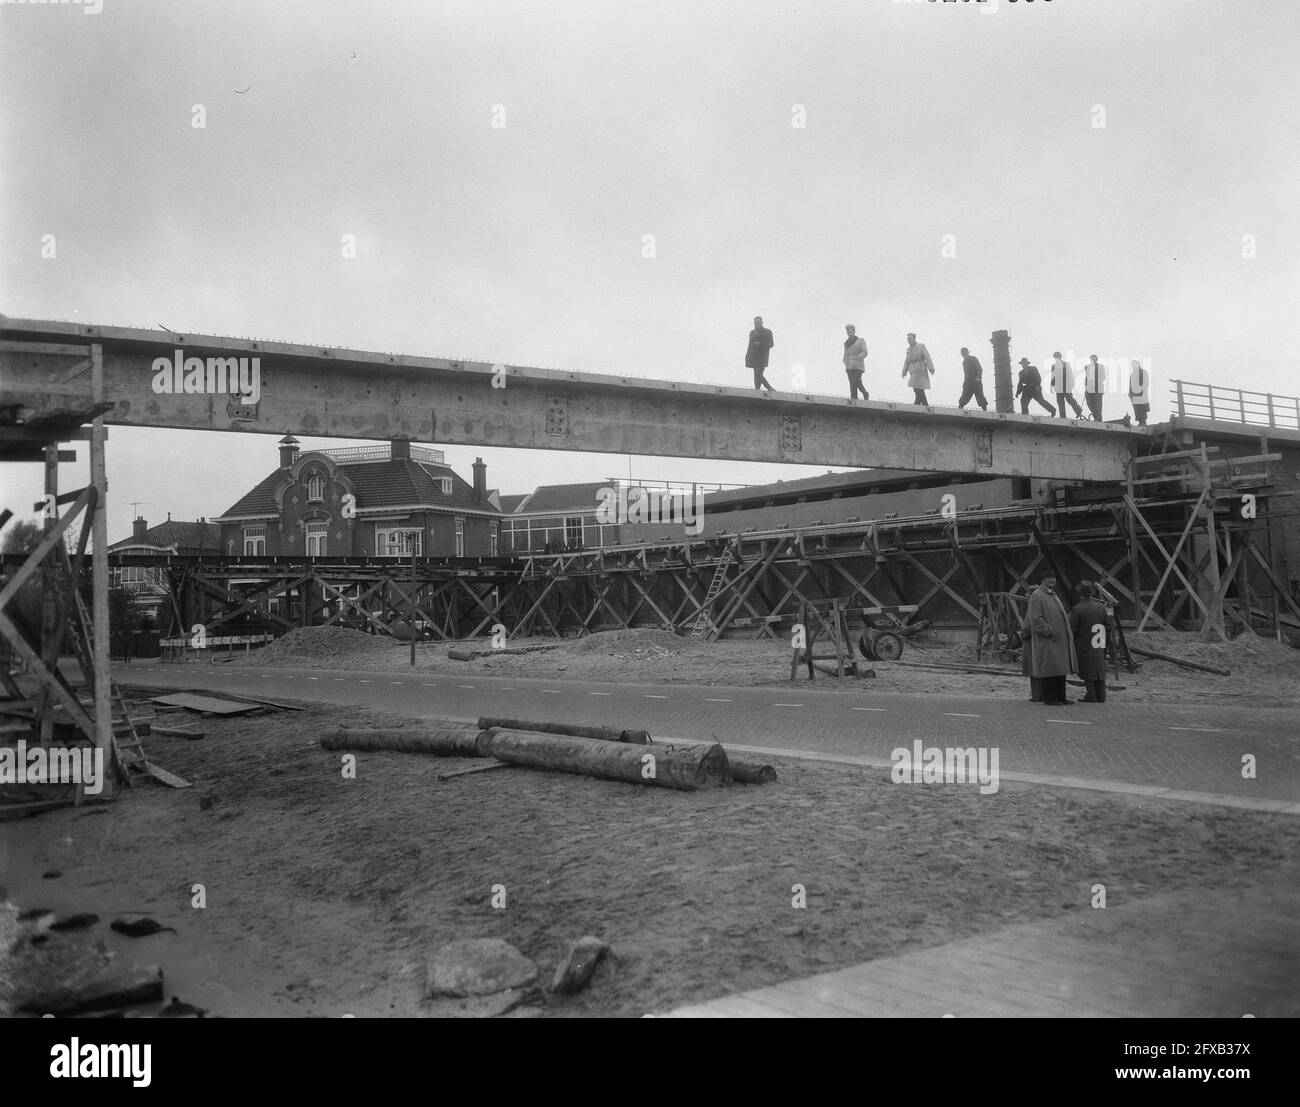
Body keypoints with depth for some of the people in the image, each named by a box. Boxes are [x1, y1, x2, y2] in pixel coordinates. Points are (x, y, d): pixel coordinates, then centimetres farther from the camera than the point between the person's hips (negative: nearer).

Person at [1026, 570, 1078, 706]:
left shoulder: (1053, 595, 20)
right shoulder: (1036, 596, -10)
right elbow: (1036, 619, -18)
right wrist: (1050, 632, -20)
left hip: (1060, 640, 9)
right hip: (1047, 642, -9)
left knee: (1060, 669, 10)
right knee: (1050, 669, -7)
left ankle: (1060, 696, 15)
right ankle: (1050, 698, -2)